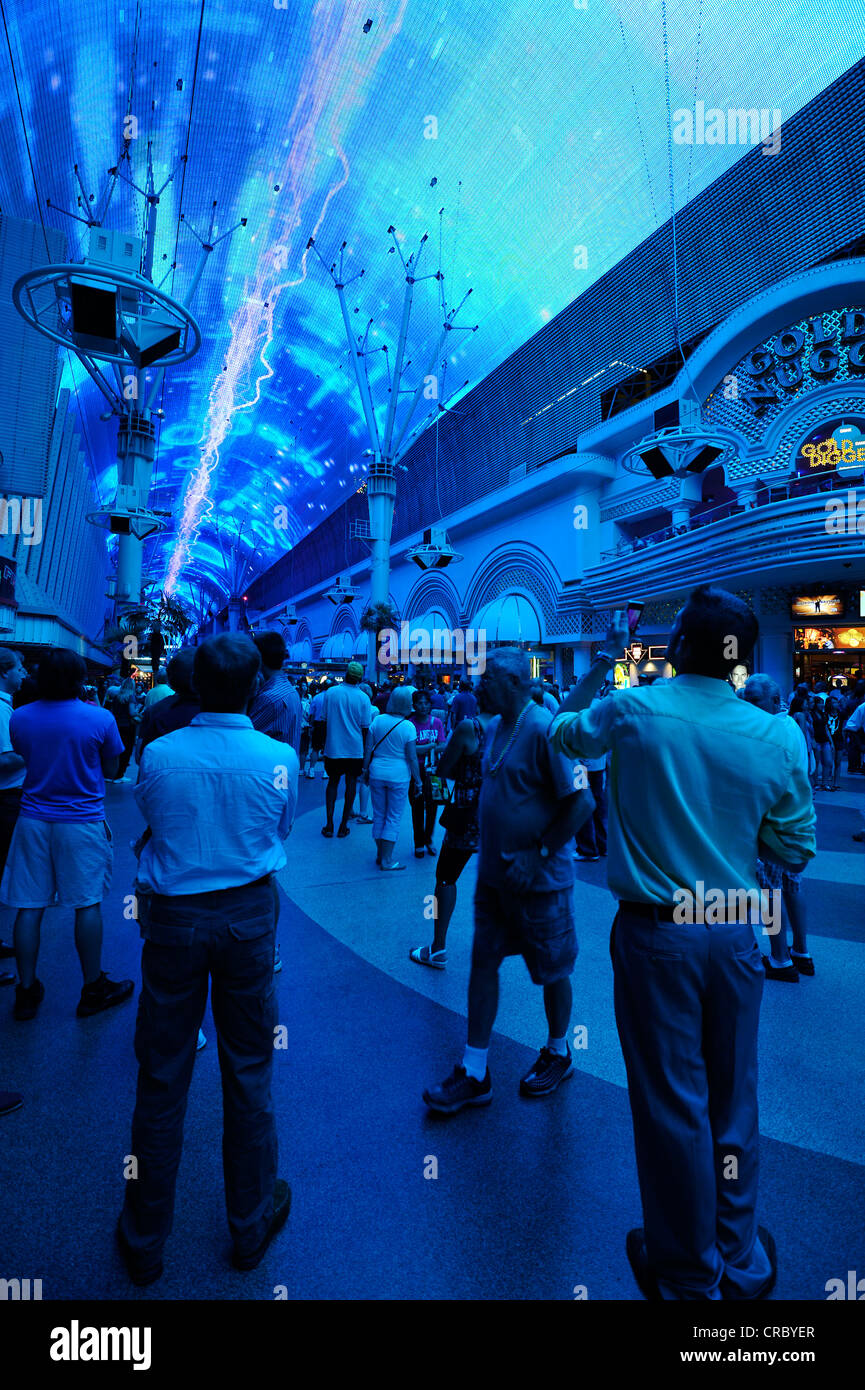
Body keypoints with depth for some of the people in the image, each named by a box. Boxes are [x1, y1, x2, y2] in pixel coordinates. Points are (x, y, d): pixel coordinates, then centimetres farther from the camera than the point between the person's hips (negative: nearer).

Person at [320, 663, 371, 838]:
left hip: (333, 747, 1)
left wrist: (324, 744, 15)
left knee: (333, 782, 13)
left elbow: (325, 720, 3)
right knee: (351, 784, 8)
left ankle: (329, 825, 8)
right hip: (355, 749, -1)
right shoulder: (363, 698, -7)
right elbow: (365, 728, -4)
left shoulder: (331, 692, -3)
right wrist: (366, 752, 7)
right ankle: (343, 826, 11)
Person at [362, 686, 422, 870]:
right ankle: (387, 860, 9)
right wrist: (417, 780, 0)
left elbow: (368, 749, 2)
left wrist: (366, 770, 13)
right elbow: (412, 757, -9)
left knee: (379, 815, 15)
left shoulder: (377, 720, -2)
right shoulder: (408, 727, -11)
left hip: (377, 773, 3)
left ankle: (380, 854, 26)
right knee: (393, 818, 6)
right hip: (399, 776, -3)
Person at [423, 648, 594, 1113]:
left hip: (540, 878, -7)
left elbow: (582, 802, -23)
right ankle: (474, 1073, 25)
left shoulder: (544, 729, -20)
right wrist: (489, 850, 8)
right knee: (483, 962, 11)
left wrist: (539, 856, -20)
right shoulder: (494, 729, 5)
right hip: (494, 872, 7)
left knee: (552, 970, 14)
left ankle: (558, 1054, 39)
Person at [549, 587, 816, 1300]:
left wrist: (603, 664, 21)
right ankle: (741, 1262, 43)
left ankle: (688, 1274, 35)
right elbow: (795, 852, 0)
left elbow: (563, 731, 8)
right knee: (733, 1099, 21)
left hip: (654, 932, -2)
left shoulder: (631, 710, -13)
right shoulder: (779, 736, -9)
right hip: (736, 936, 3)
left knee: (671, 1101, 13)